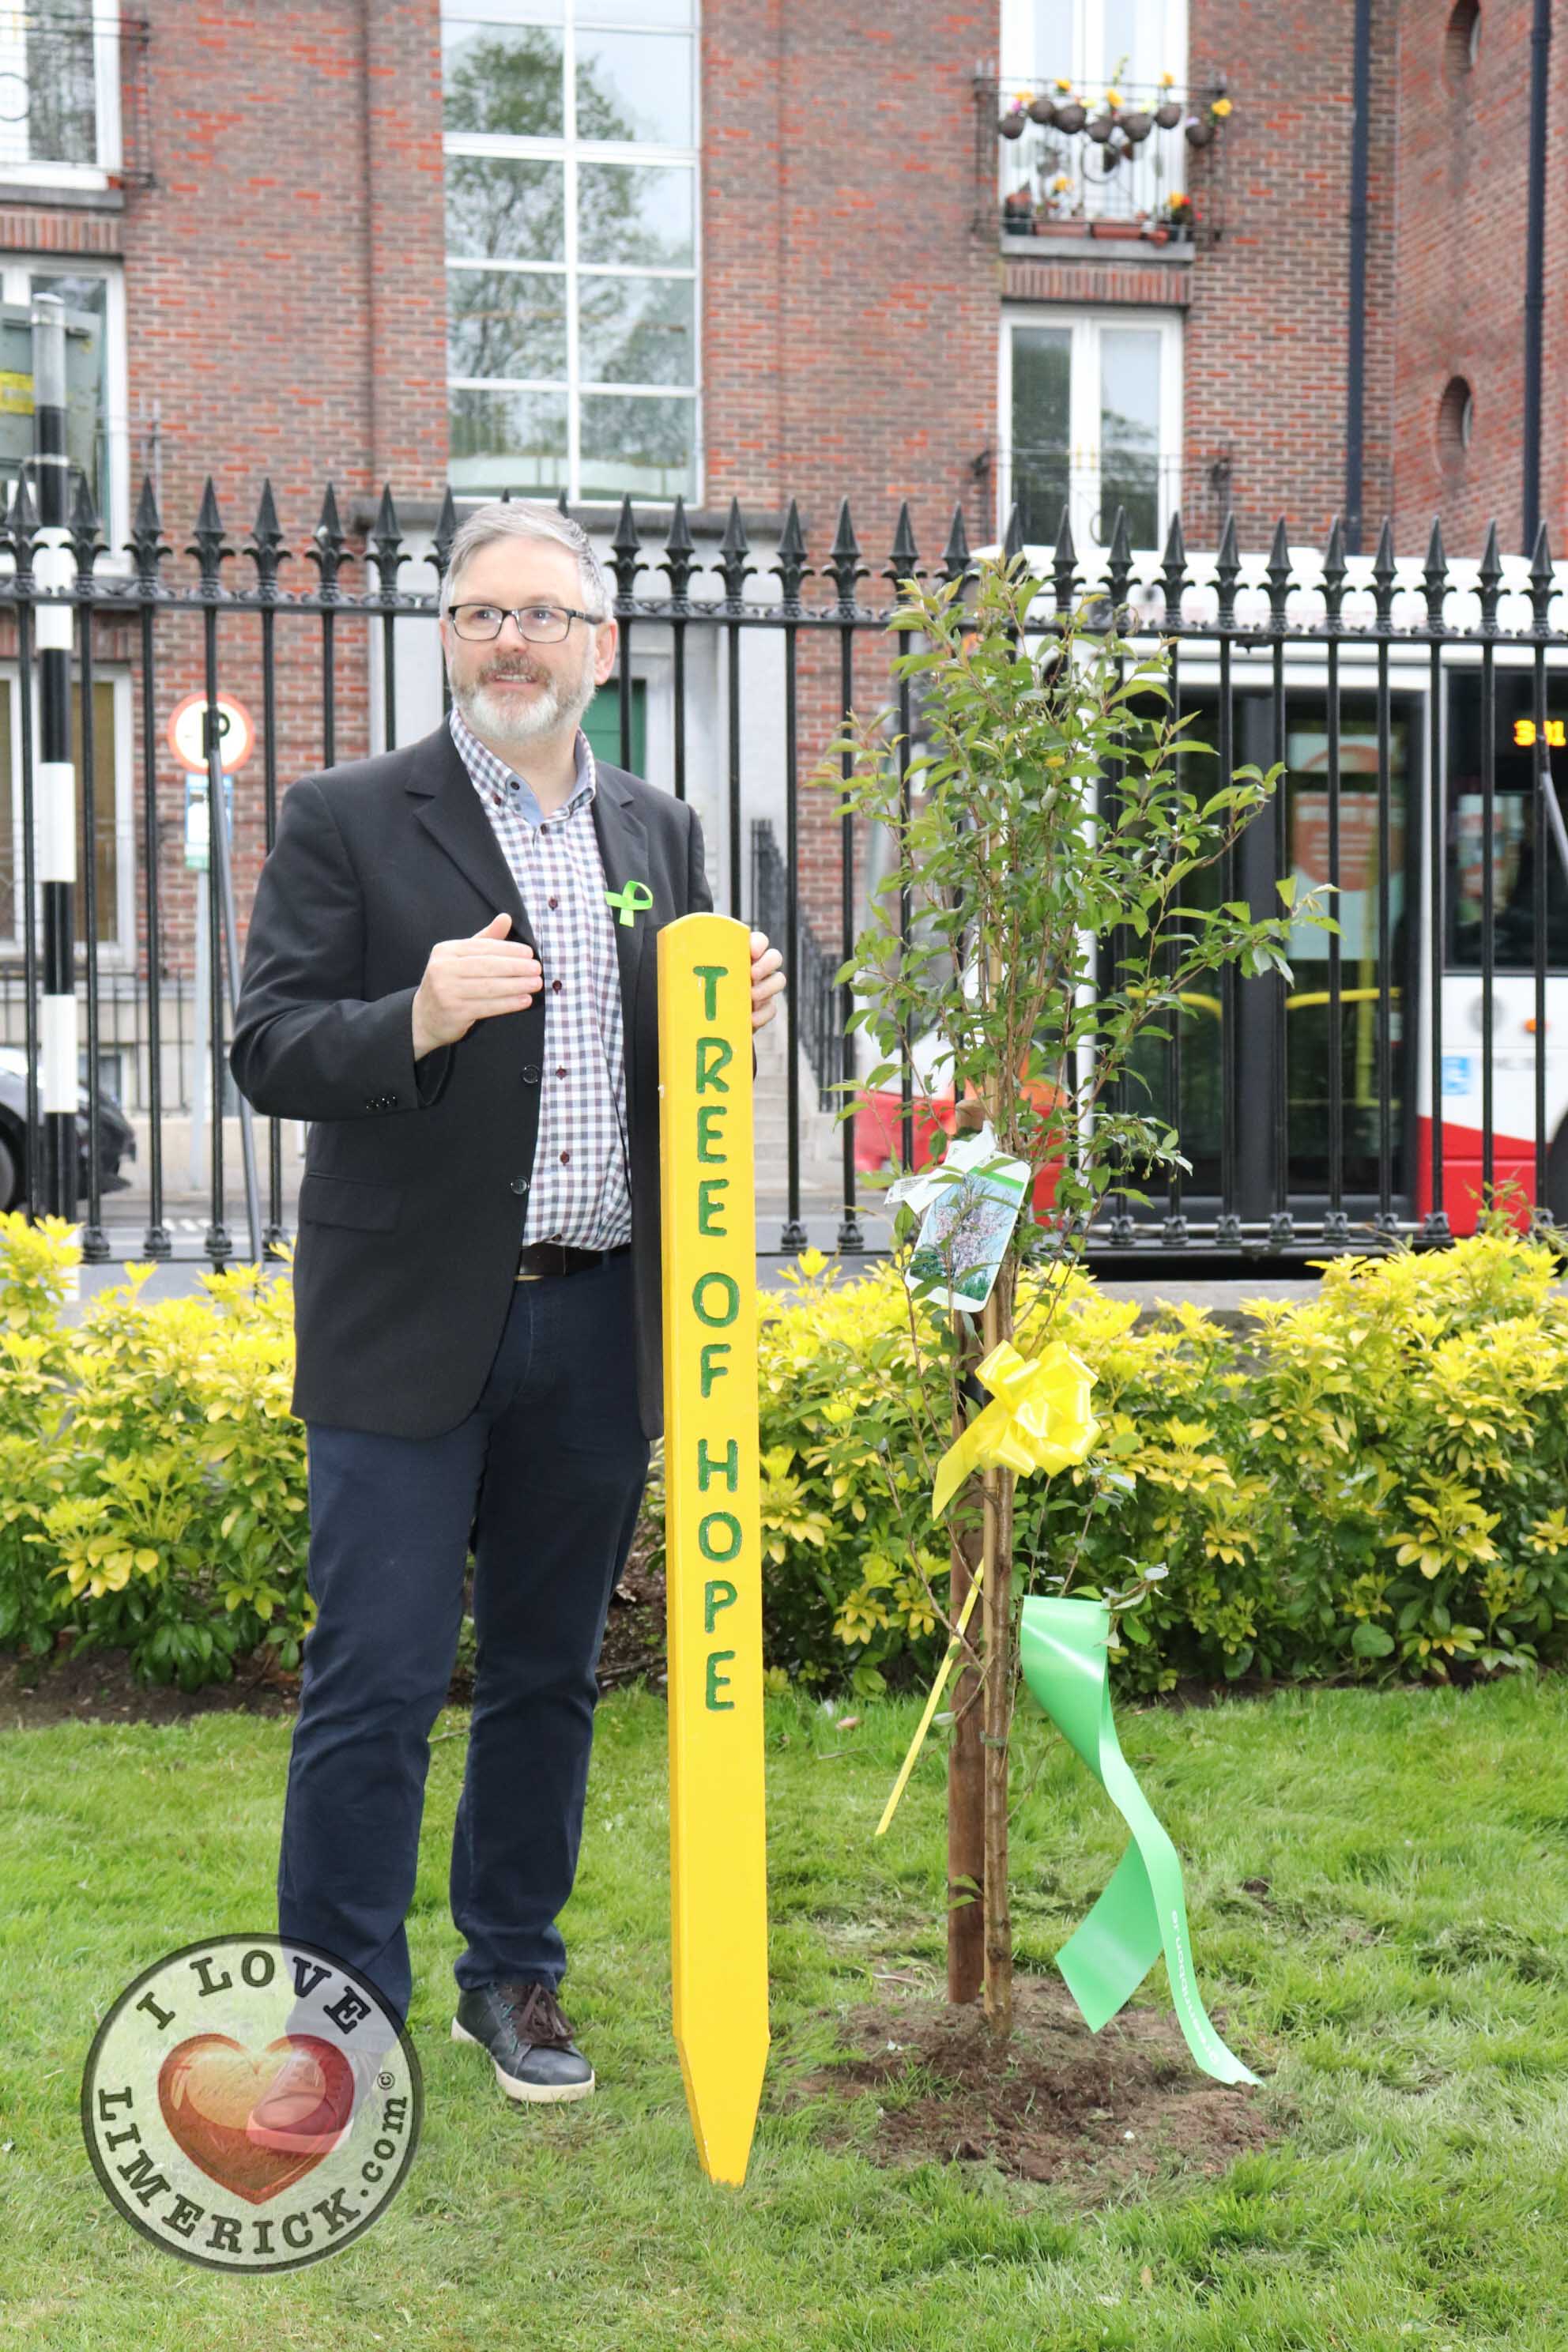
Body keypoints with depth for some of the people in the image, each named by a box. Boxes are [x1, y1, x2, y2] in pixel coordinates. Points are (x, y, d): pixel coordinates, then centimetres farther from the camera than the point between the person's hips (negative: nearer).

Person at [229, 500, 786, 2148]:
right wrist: (417, 1020, -27)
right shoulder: (347, 821, -2)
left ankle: (512, 1979, 30)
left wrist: (732, 1021, -5)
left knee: (549, 1675, 14)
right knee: (375, 1687, -2)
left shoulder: (657, 832, 13)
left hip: (597, 1327, 5)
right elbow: (269, 1053, -9)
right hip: (411, 1329, -4)